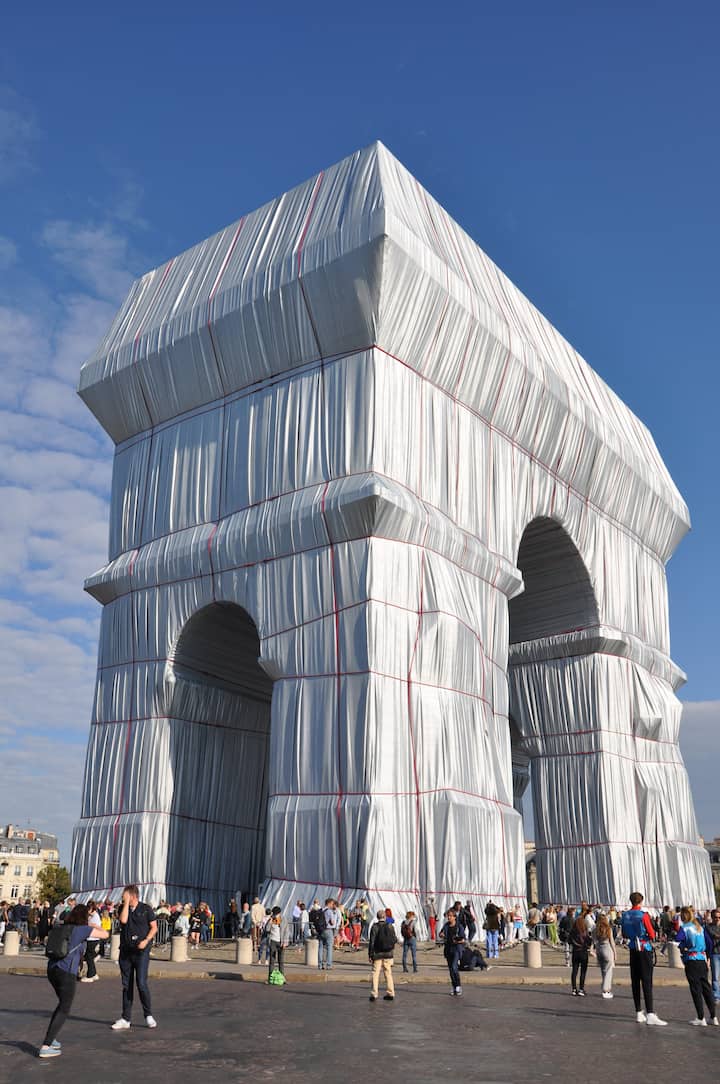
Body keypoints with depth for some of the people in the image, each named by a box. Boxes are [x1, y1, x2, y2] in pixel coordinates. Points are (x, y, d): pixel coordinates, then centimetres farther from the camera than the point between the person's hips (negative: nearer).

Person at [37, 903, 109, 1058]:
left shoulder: (61, 928, 10)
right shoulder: (83, 929, -7)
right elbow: (105, 934, -2)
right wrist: (94, 926, 17)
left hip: (52, 969, 7)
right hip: (67, 973, -7)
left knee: (63, 1003, 26)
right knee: (64, 1010, 3)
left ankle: (51, 1039, 27)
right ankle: (45, 1047, -4)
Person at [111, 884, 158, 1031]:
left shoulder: (146, 908, -3)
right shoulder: (122, 908, 4)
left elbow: (154, 927, 1)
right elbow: (123, 920, -17)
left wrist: (146, 940, -13)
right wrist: (126, 903, -16)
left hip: (141, 951, -4)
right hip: (125, 951, 4)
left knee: (141, 983, -10)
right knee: (126, 985, 9)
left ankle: (148, 1015, 8)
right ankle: (125, 1019, 18)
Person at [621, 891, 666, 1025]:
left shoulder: (625, 916, 3)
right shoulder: (643, 915, -14)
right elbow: (652, 935, -12)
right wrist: (650, 937, 8)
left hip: (632, 950, 5)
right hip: (644, 950, -5)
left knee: (635, 982, 10)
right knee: (647, 982, -8)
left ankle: (639, 1013, 15)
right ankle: (650, 1015, -14)